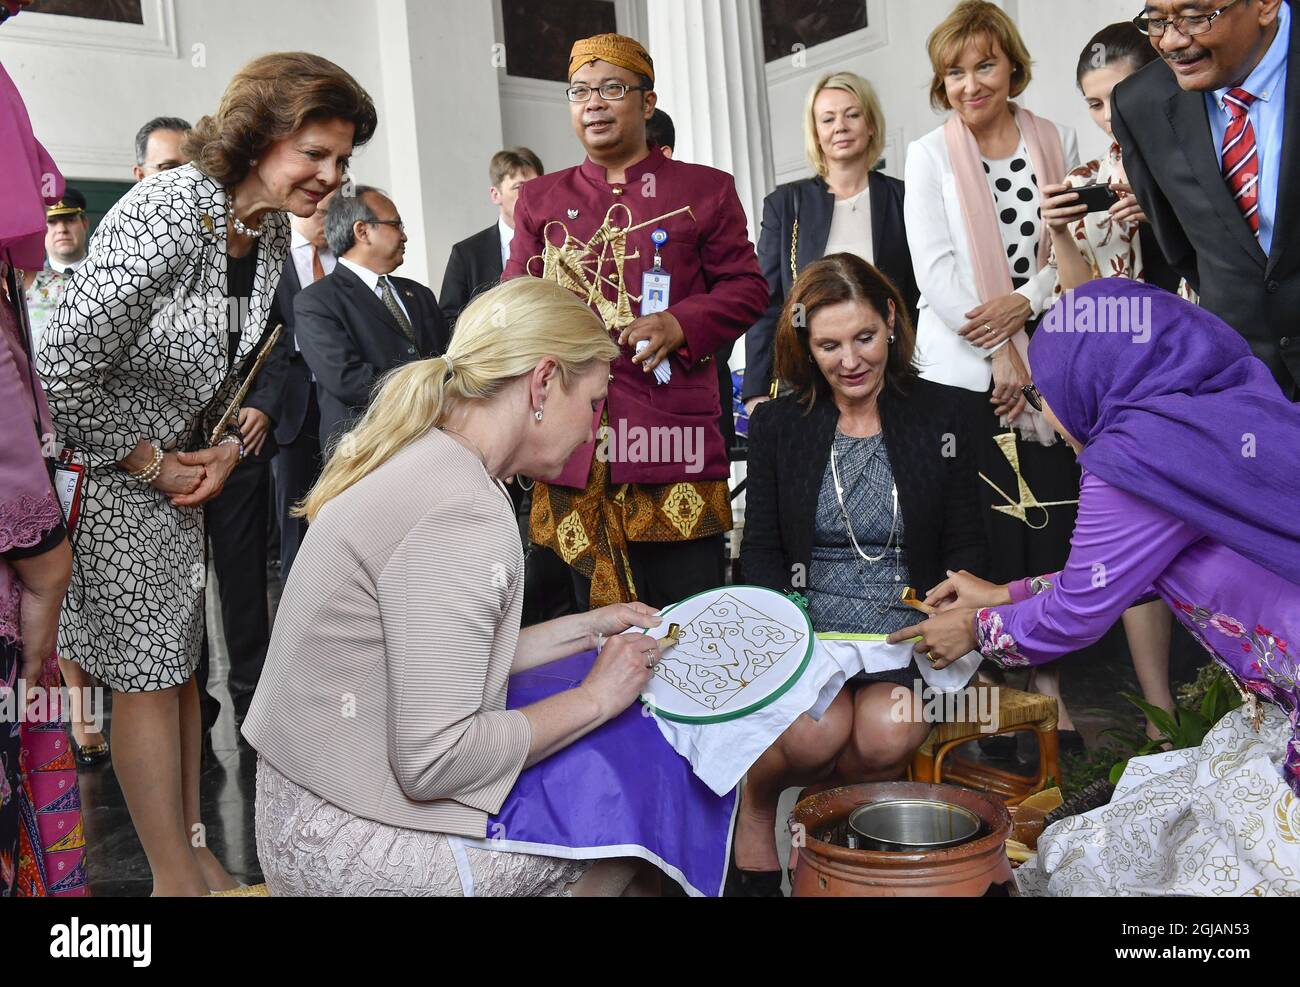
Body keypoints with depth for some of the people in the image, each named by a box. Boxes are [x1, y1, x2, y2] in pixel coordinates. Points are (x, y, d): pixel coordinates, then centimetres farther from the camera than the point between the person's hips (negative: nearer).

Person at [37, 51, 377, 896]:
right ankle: (176, 875, 14)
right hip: (108, 471, -7)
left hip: (187, 465, 7)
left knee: (179, 662, 13)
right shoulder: (167, 212, -25)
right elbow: (68, 366, -25)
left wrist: (227, 448, -1)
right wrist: (150, 464, -15)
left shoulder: (271, 231, 0)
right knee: (147, 673, 1)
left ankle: (196, 848, 26)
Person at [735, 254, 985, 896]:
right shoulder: (777, 423, 6)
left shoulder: (941, 414, 5)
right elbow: (760, 549, 7)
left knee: (886, 733, -29)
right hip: (809, 621, 0)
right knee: (816, 732, -29)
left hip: (908, 627, 1)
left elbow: (966, 543, 8)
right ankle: (755, 797, 6)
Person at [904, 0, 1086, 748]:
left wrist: (1025, 301, -12)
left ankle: (1049, 686, 10)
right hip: (966, 369, -2)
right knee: (986, 532, -3)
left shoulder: (1057, 144, 10)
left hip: (1049, 363, 2)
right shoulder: (930, 155, 5)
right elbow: (936, 269, -4)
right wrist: (1000, 352, -10)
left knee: (1053, 526, -1)